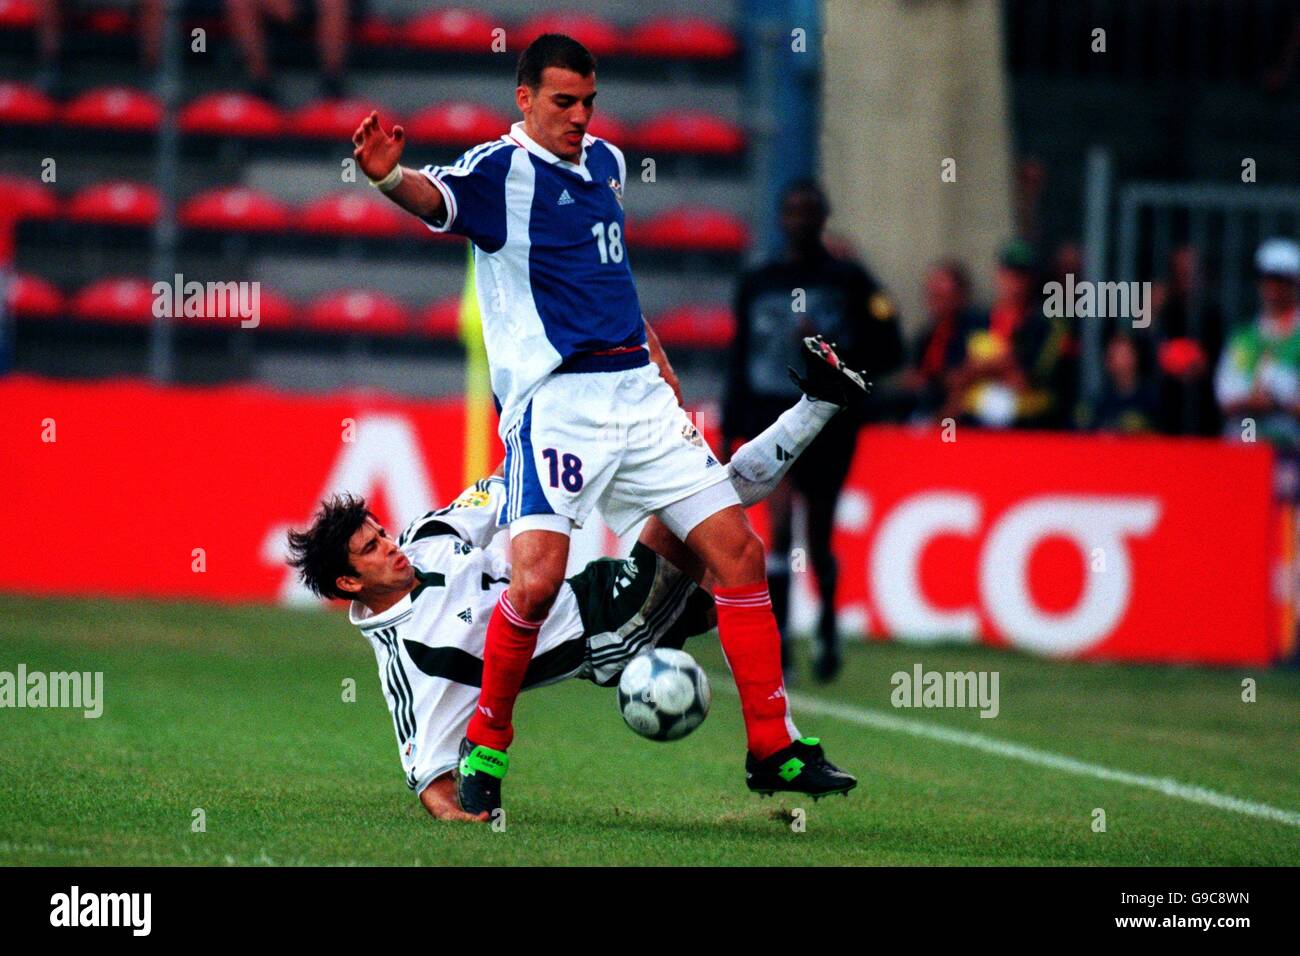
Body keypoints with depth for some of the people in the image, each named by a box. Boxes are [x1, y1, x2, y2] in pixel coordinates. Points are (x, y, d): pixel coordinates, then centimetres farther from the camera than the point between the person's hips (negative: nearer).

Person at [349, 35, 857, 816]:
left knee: (738, 547, 3)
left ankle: (773, 743, 12)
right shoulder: (501, 170, -7)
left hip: (638, 391, 7)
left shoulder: (606, 162, 15)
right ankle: (485, 743, 0)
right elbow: (437, 199, -29)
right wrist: (391, 177, -51)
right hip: (555, 397, -7)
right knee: (538, 577, -21)